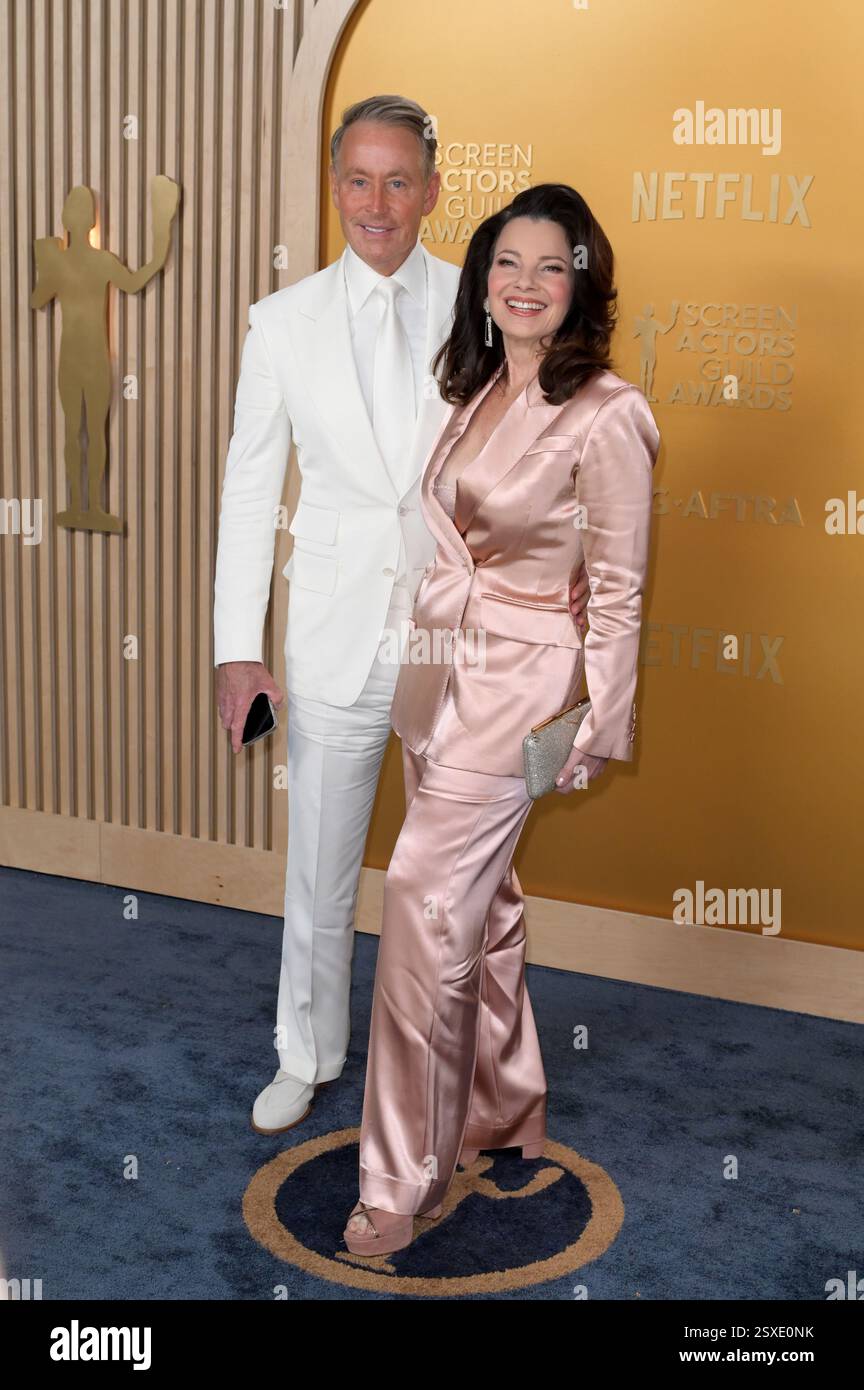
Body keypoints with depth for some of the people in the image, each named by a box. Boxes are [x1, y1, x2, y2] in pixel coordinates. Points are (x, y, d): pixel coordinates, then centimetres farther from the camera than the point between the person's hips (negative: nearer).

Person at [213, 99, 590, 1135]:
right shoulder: (283, 322, 1)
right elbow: (250, 488, 2)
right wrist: (237, 650, -1)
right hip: (336, 638, 0)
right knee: (319, 866, 12)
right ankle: (309, 1057, 34)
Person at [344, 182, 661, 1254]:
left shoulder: (605, 415, -13)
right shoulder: (475, 390, 9)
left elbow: (618, 588, -11)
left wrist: (601, 730, -9)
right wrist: (420, 655, 17)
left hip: (518, 683, -7)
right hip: (437, 666, 8)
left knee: (425, 914, -8)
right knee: (482, 905, 17)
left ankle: (404, 1183, 5)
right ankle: (506, 1108, 35)